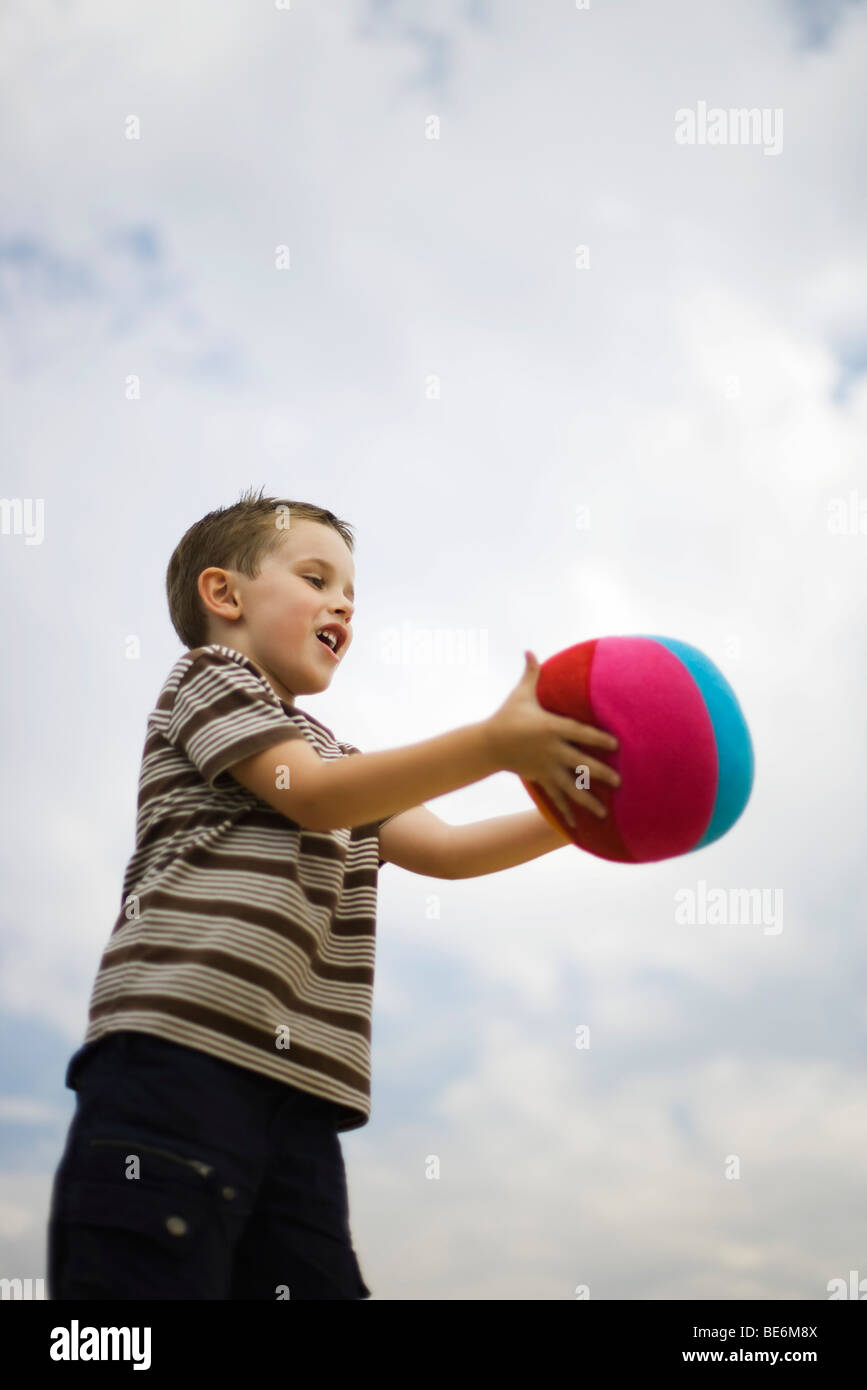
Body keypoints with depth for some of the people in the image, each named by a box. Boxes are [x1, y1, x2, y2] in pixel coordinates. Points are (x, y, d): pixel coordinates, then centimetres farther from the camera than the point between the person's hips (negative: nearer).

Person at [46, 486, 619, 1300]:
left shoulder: (328, 754, 34)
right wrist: (494, 745, -14)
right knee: (156, 1279, -15)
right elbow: (314, 796, -7)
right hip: (180, 1052, -8)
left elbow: (443, 849, 24)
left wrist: (574, 816, 9)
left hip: (299, 1087, 8)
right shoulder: (206, 675, 10)